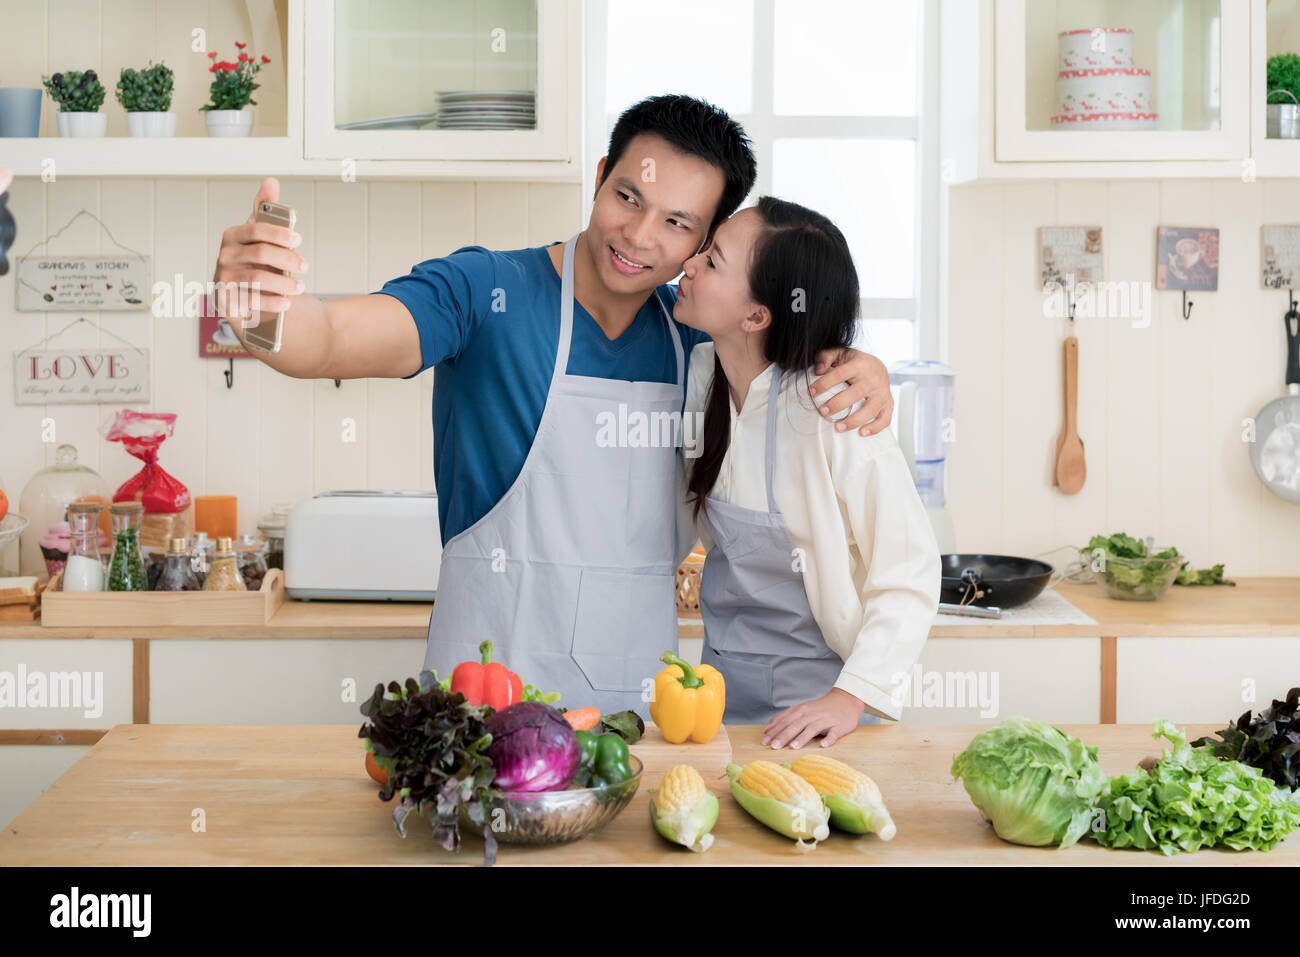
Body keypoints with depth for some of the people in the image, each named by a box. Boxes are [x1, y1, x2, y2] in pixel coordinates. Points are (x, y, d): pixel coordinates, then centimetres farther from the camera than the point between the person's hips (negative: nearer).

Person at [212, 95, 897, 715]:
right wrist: (256, 302, -44)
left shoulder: (694, 330, 6)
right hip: (486, 684, -4)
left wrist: (858, 370, -5)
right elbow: (325, 342, -20)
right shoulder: (486, 289, -9)